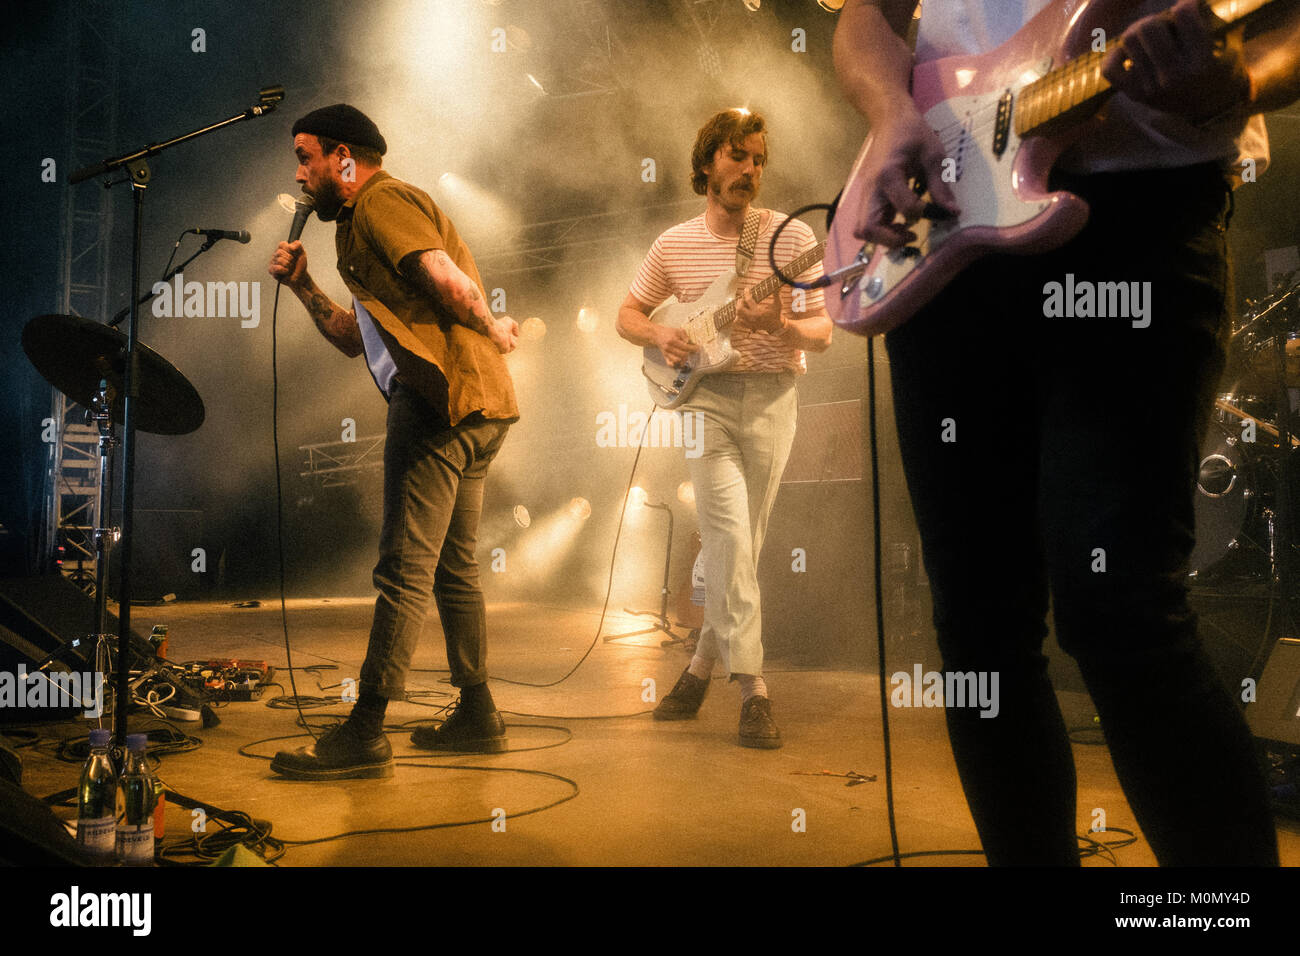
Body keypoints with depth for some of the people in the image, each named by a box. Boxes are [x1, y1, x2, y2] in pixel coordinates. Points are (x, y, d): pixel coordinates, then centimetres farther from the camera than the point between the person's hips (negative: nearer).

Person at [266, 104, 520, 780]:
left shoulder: (381, 201, -3)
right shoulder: (364, 223, 29)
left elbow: (446, 278, -19)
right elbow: (355, 339, 27)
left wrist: (492, 332, -4)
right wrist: (302, 286, 16)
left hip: (442, 398, -11)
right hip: (480, 404, 11)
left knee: (404, 568, -10)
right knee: (452, 566, 14)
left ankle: (364, 736, -8)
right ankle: (477, 716, 20)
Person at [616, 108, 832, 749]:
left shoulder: (792, 237, 0)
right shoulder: (674, 245, 7)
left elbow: (822, 334, 0)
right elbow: (628, 314, 17)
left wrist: (784, 326, -22)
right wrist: (660, 335, -4)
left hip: (771, 399, 0)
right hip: (706, 395, 0)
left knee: (739, 544, 4)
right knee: (729, 534, -16)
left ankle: (703, 664, 23)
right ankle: (752, 687, -15)